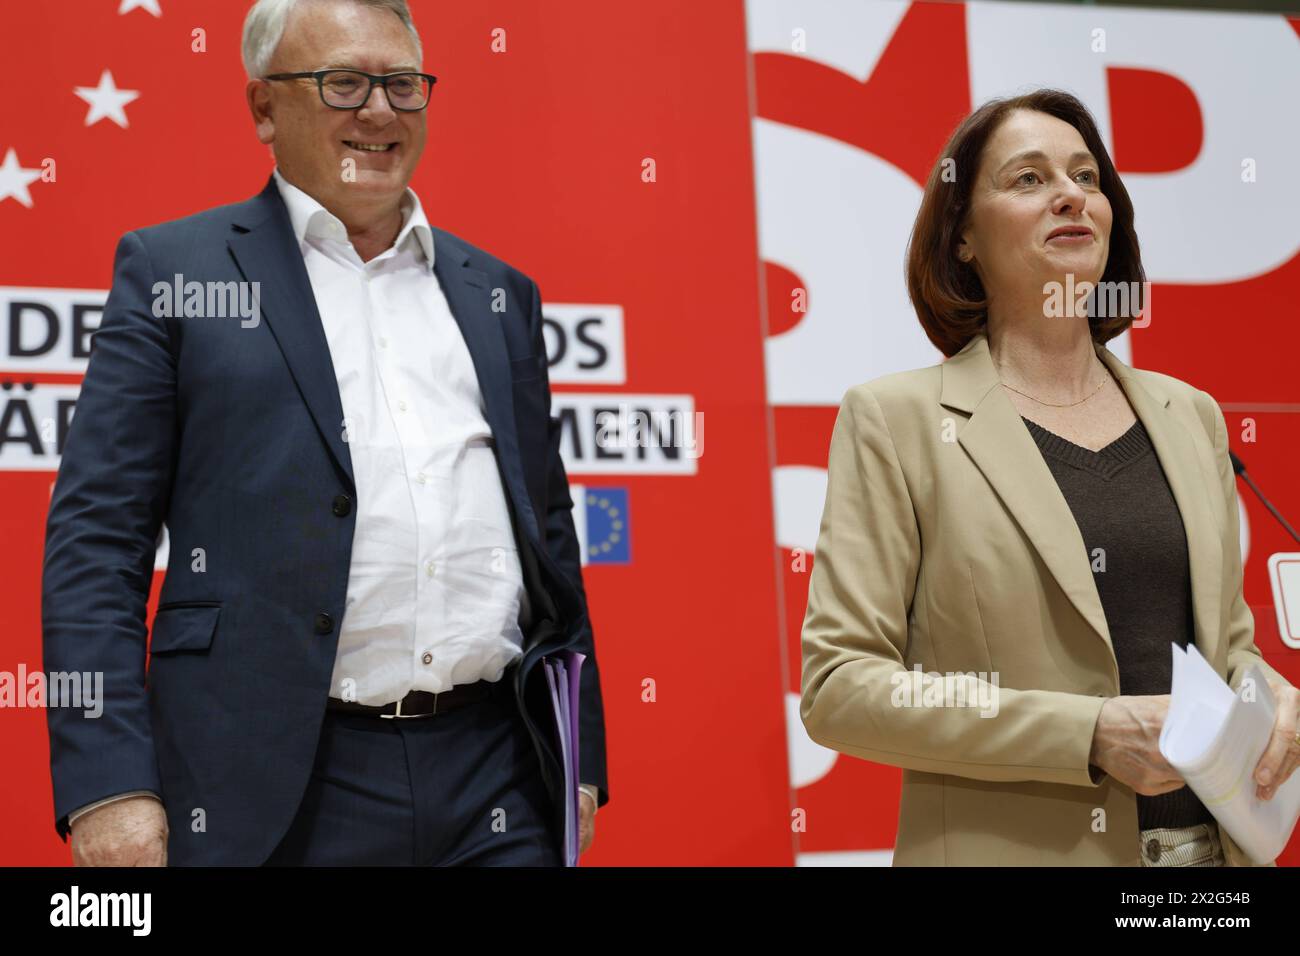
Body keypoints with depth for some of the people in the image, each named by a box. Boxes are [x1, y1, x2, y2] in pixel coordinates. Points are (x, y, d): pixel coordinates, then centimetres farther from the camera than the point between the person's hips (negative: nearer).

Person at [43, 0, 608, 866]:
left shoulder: (497, 294, 16)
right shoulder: (171, 271, 4)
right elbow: (95, 538, -2)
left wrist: (582, 762, 14)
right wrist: (108, 787, -11)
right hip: (275, 796, -3)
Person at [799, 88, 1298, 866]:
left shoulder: (1189, 414, 8)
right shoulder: (899, 420, -7)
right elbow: (836, 685, -12)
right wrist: (1089, 735, -19)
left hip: (1214, 840, 5)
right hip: (1016, 845, -4)